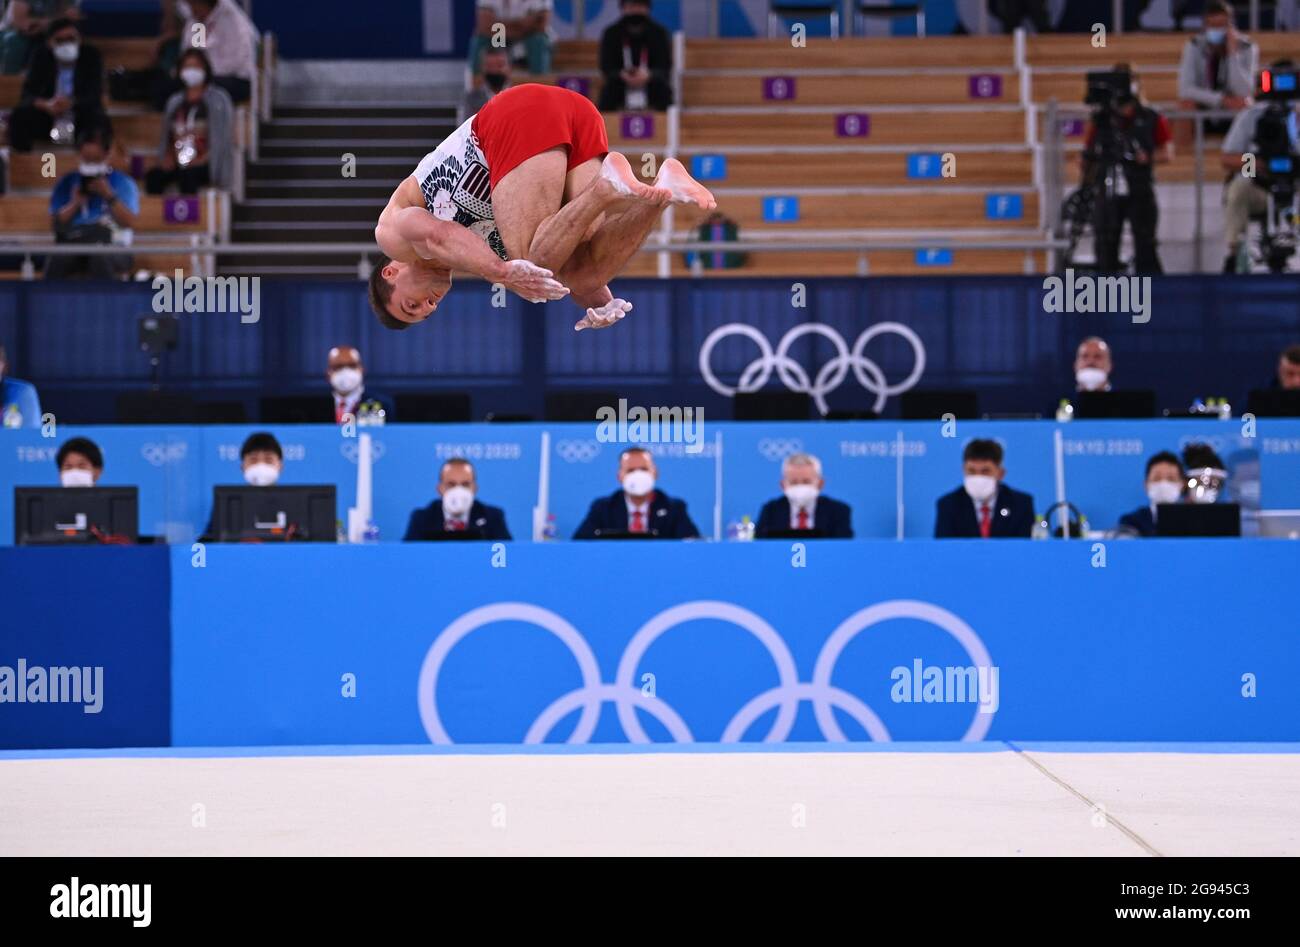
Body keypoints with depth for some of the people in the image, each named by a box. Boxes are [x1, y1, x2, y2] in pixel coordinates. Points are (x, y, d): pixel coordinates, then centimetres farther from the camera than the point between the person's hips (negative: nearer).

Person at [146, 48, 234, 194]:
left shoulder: (218, 99, 5)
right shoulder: (175, 102, 20)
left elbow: (223, 138, -3)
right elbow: (168, 137, 21)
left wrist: (203, 159, -15)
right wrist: (168, 158, 0)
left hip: (206, 164, -4)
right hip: (178, 162, 4)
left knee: (187, 176, -38)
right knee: (153, 177, -28)